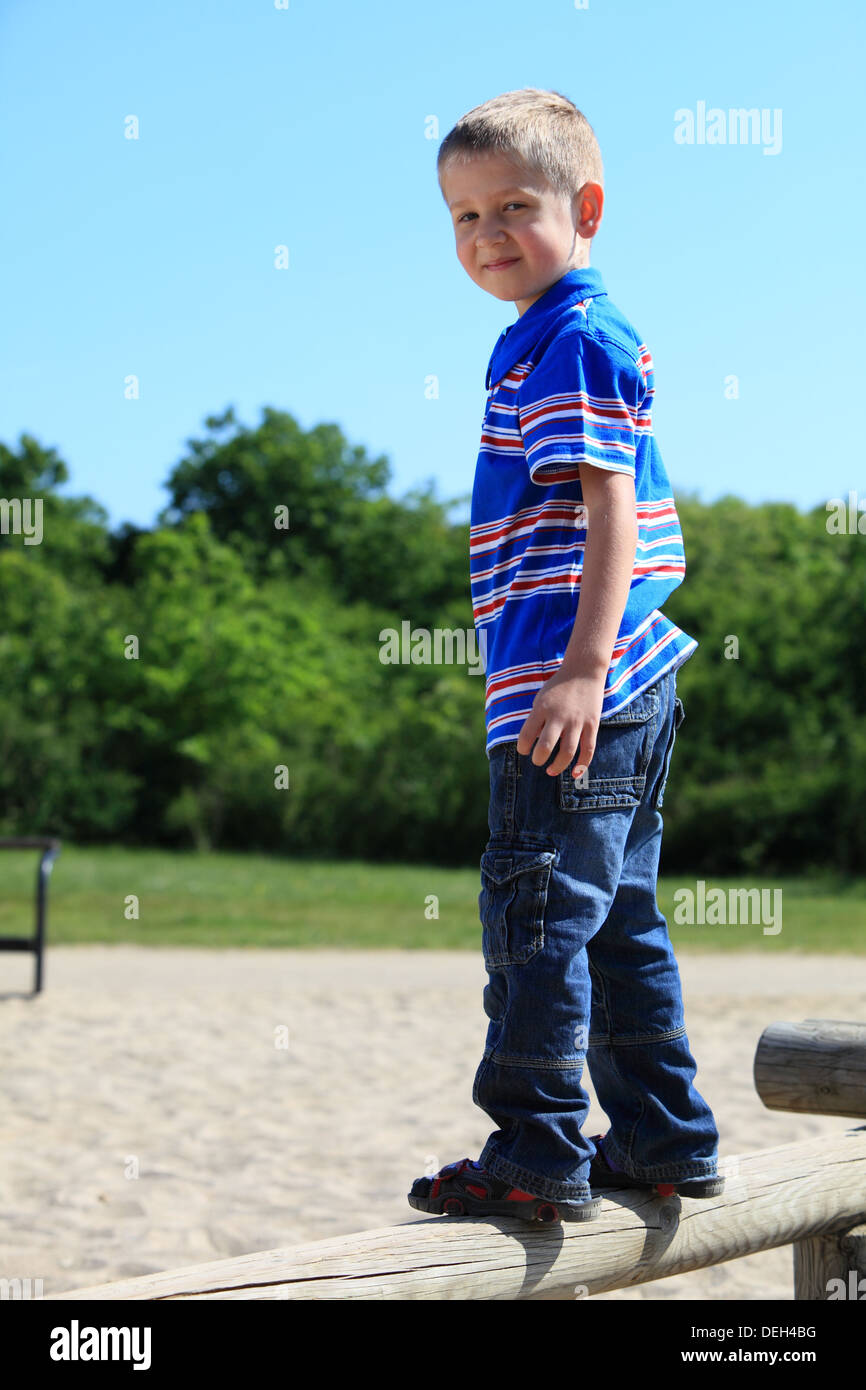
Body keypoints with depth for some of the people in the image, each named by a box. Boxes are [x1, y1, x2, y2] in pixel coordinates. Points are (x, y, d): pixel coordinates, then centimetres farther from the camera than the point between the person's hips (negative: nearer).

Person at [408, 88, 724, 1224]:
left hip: (573, 697, -10)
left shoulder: (570, 341, -11)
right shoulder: (590, 336, 20)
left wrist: (579, 673, -26)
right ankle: (666, 1143, 22)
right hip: (631, 695, 10)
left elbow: (612, 513, -20)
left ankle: (541, 1156, 0)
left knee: (536, 916, -5)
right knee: (618, 921, 15)